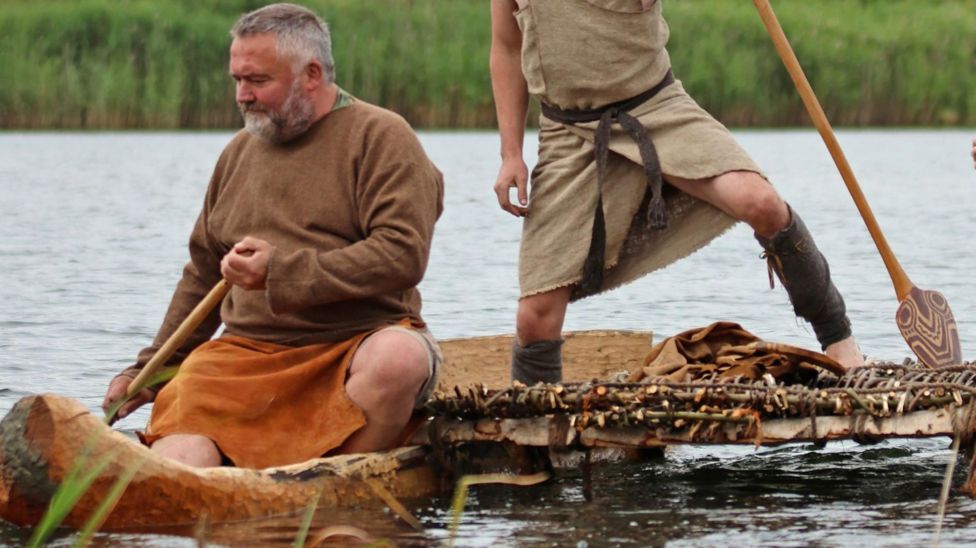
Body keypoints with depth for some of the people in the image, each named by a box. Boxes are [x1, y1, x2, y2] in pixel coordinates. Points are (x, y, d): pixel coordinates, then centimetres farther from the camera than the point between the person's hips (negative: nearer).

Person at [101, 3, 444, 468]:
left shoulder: (380, 138, 0)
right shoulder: (238, 153, 20)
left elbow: (403, 255, -13)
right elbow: (203, 276, 30)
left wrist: (282, 273, -16)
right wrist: (148, 370, 27)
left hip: (359, 339, -4)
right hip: (249, 350, 4)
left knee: (399, 357, -38)